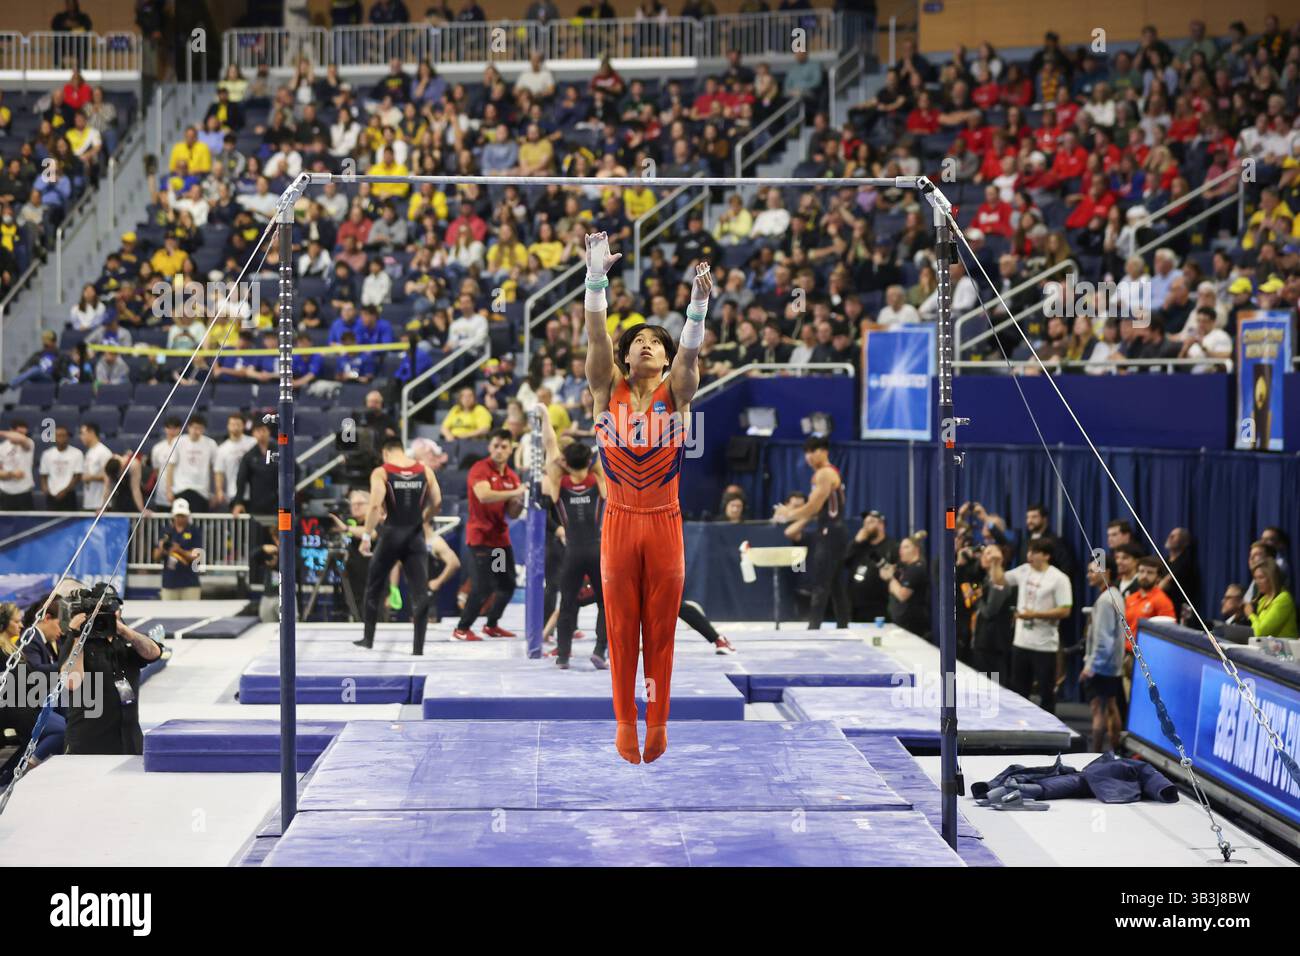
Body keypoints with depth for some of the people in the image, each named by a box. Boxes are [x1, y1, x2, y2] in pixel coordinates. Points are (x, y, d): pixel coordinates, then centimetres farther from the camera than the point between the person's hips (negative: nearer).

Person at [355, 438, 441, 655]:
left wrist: (366, 536, -13)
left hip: (392, 534, -2)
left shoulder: (381, 472, -5)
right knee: (420, 593, 1)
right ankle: (418, 648, -5)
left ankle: (368, 639, 26)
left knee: (374, 587, 18)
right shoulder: (425, 471, 4)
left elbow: (375, 505, -16)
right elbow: (437, 503, 4)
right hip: (416, 536, 2)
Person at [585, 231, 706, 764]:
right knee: (621, 630, 5)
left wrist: (698, 301, -35)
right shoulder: (607, 389, 3)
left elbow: (690, 352, -17)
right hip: (619, 521, 0)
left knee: (660, 631, 5)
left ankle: (657, 725, 14)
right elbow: (595, 337, -11)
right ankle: (625, 725, 14)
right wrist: (596, 277, -25)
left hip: (665, 523, 0)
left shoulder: (676, 392, 1)